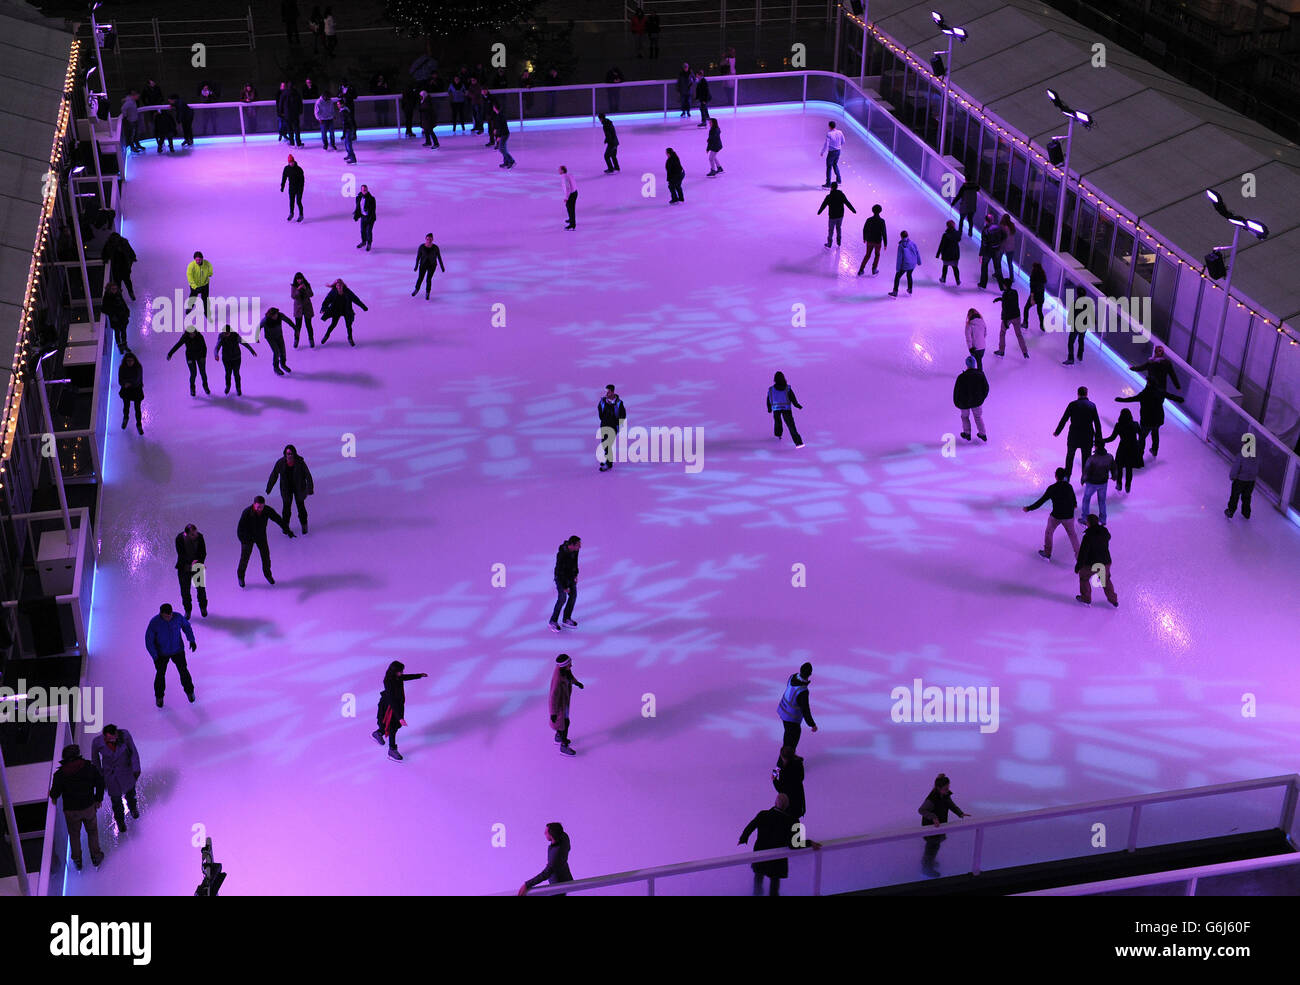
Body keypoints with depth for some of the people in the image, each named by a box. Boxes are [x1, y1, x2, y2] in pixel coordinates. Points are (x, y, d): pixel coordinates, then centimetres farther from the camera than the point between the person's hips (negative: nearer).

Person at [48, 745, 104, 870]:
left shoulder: (60, 774, -18)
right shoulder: (89, 767, -15)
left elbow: (55, 793, -11)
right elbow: (100, 782, -6)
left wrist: (53, 797, 14)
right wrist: (98, 799, 9)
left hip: (71, 811, 0)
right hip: (89, 808, 1)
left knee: (74, 835, 22)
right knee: (92, 831, 23)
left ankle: (77, 860, 35)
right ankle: (96, 857, 35)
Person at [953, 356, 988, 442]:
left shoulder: (962, 377, -28)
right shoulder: (980, 374, -19)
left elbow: (957, 391, -17)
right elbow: (986, 388, -5)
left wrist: (956, 403, 1)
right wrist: (982, 398, 15)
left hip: (964, 403, -3)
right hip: (977, 401, 3)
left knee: (965, 416, 25)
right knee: (978, 416, 25)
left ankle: (967, 434, 38)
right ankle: (982, 434, 37)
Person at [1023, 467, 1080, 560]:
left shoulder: (1052, 488, -17)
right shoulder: (1069, 487, -5)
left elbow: (1041, 501, -15)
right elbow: (1073, 497, 15)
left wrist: (1028, 508, -6)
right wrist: (1074, 504, 39)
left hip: (1056, 516, -3)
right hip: (1069, 516, 3)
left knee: (1049, 532, 23)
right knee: (1072, 534, 23)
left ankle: (1047, 553, 33)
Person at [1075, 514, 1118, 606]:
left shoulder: (1088, 536, -22)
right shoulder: (1105, 532, -5)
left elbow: (1083, 552, -18)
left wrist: (1078, 565, -8)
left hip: (1091, 564, -5)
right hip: (1105, 562, 5)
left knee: (1084, 577, 22)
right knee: (1106, 579, 27)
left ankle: (1086, 599, 29)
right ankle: (1113, 600, 32)